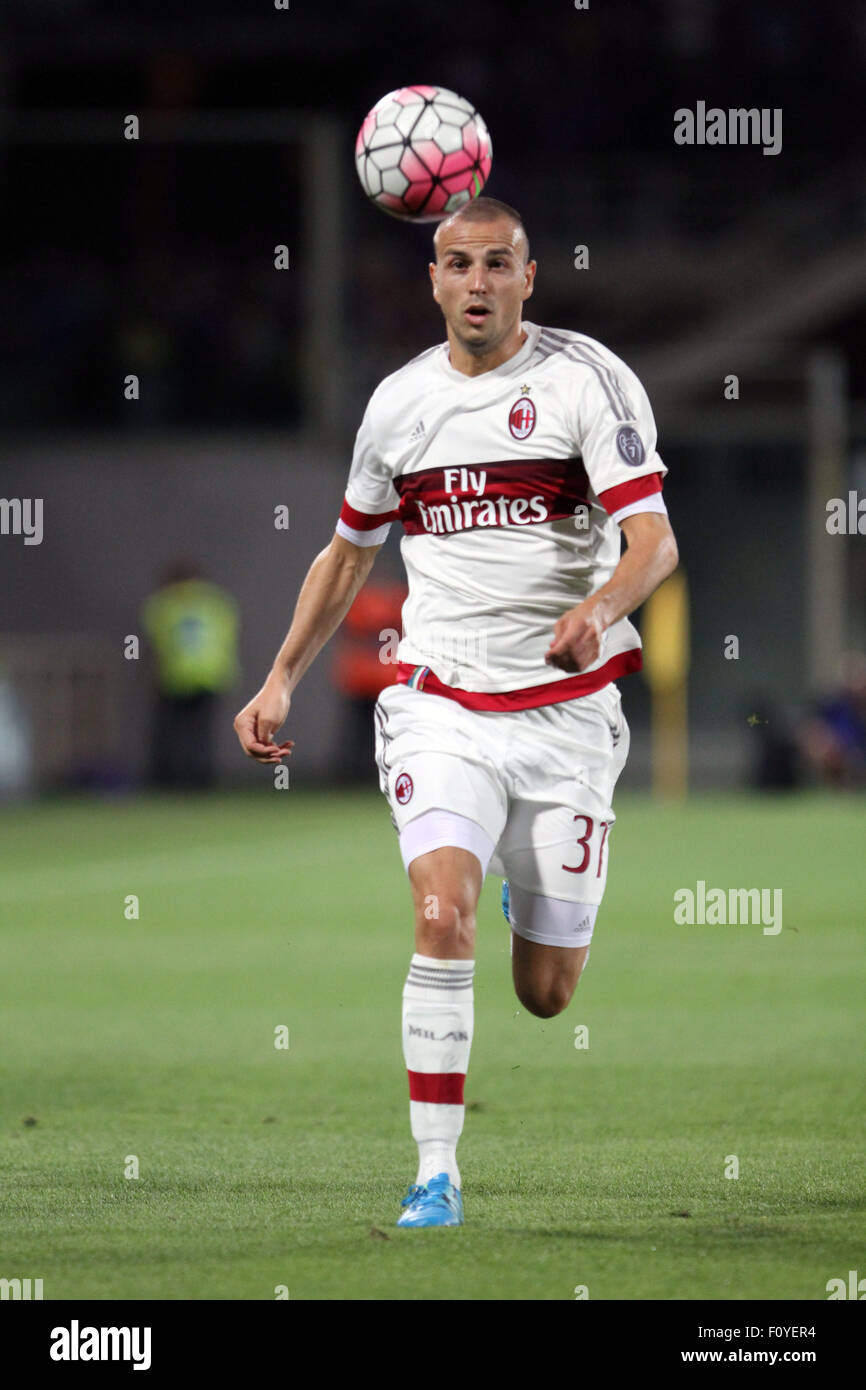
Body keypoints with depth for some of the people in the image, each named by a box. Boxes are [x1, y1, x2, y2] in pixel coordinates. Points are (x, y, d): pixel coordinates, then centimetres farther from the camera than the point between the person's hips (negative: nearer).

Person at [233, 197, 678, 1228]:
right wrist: (281, 678, 15)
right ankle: (436, 1173, -17)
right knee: (443, 919, -23)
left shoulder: (588, 380, -6)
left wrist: (599, 609, -35)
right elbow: (349, 552, 22)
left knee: (546, 994, 5)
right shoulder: (398, 403, 6)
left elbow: (654, 540, -15)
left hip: (566, 709, -1)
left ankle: (534, 892, 43)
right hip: (441, 706, 1)